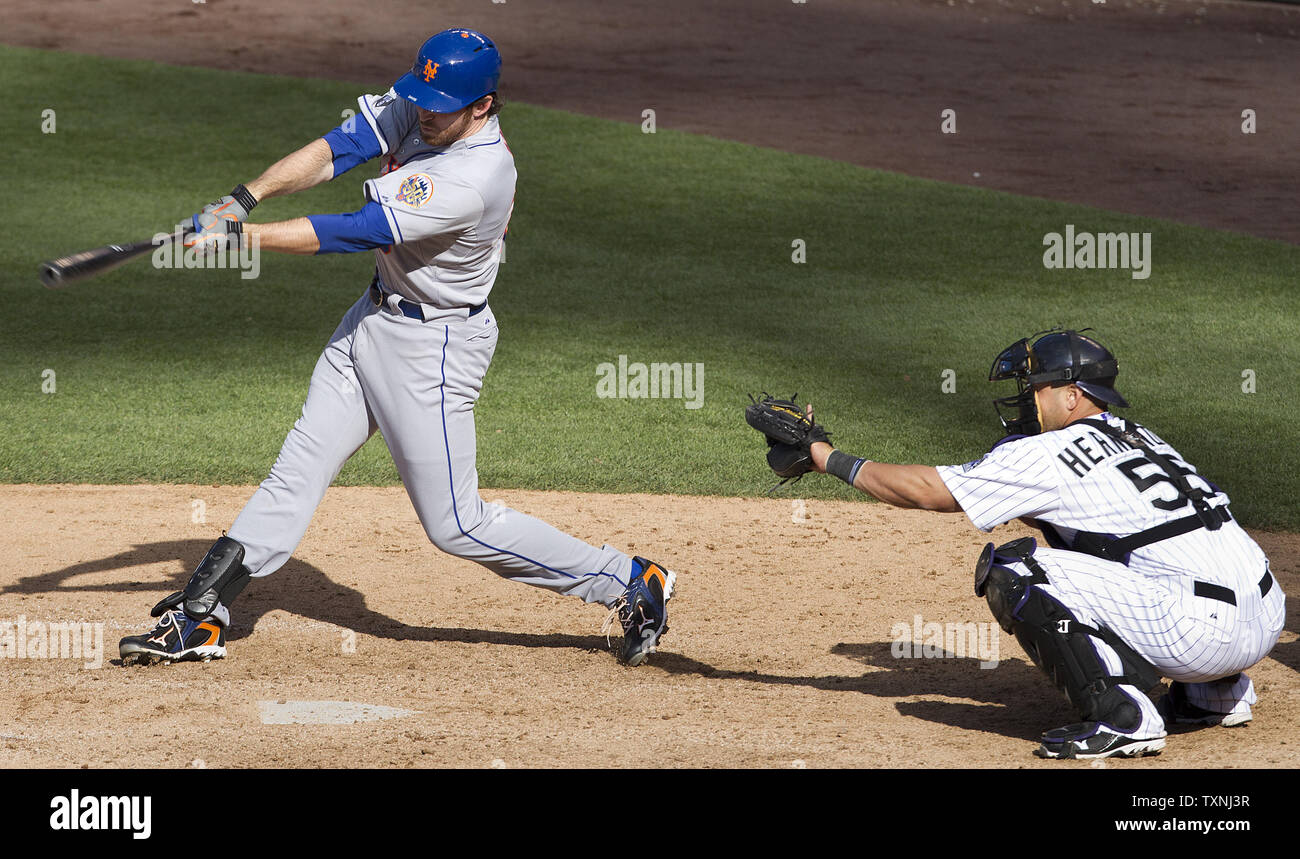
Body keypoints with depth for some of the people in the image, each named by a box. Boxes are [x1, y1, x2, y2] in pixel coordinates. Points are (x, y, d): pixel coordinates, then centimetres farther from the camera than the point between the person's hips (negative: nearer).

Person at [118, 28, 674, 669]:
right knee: (299, 467, 9)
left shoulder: (474, 179, -31)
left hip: (433, 345, -8)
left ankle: (630, 584, 7)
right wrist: (245, 197, -24)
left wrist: (239, 237, -29)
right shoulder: (417, 111, -6)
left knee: (456, 525, -2)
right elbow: (333, 151, -10)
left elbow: (354, 234, -31)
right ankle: (199, 617, 14)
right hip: (375, 318, 8)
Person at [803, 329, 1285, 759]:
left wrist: (836, 462, 13)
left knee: (1011, 569, -8)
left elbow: (928, 491, 3)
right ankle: (1215, 695, 25)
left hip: (1207, 630, -9)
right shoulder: (1137, 437, 21)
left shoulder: (1052, 455, -3)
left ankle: (1123, 718, -12)